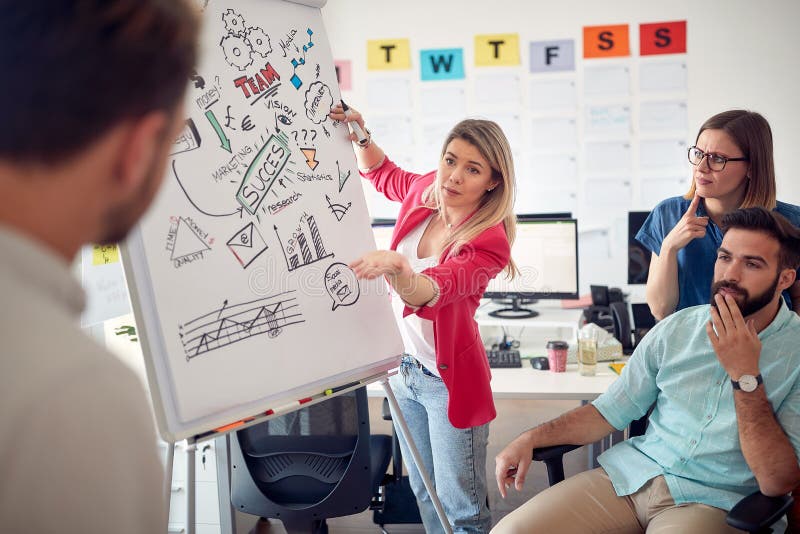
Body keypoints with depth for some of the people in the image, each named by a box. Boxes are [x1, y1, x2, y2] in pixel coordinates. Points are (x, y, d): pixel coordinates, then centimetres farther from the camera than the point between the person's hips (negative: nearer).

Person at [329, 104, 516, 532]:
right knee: (423, 493, 20)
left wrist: (396, 269, -59)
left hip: (449, 379, -7)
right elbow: (382, 173, 18)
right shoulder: (425, 191, -4)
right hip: (404, 366, 7)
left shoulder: (489, 242, -22)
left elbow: (432, 291, -38)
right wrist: (358, 136, 0)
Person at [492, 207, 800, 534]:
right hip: (630, 474, 4)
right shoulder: (676, 329, 6)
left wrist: (745, 375, -18)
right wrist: (531, 439, -3)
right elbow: (611, 410, 9)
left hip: (711, 503, -3)